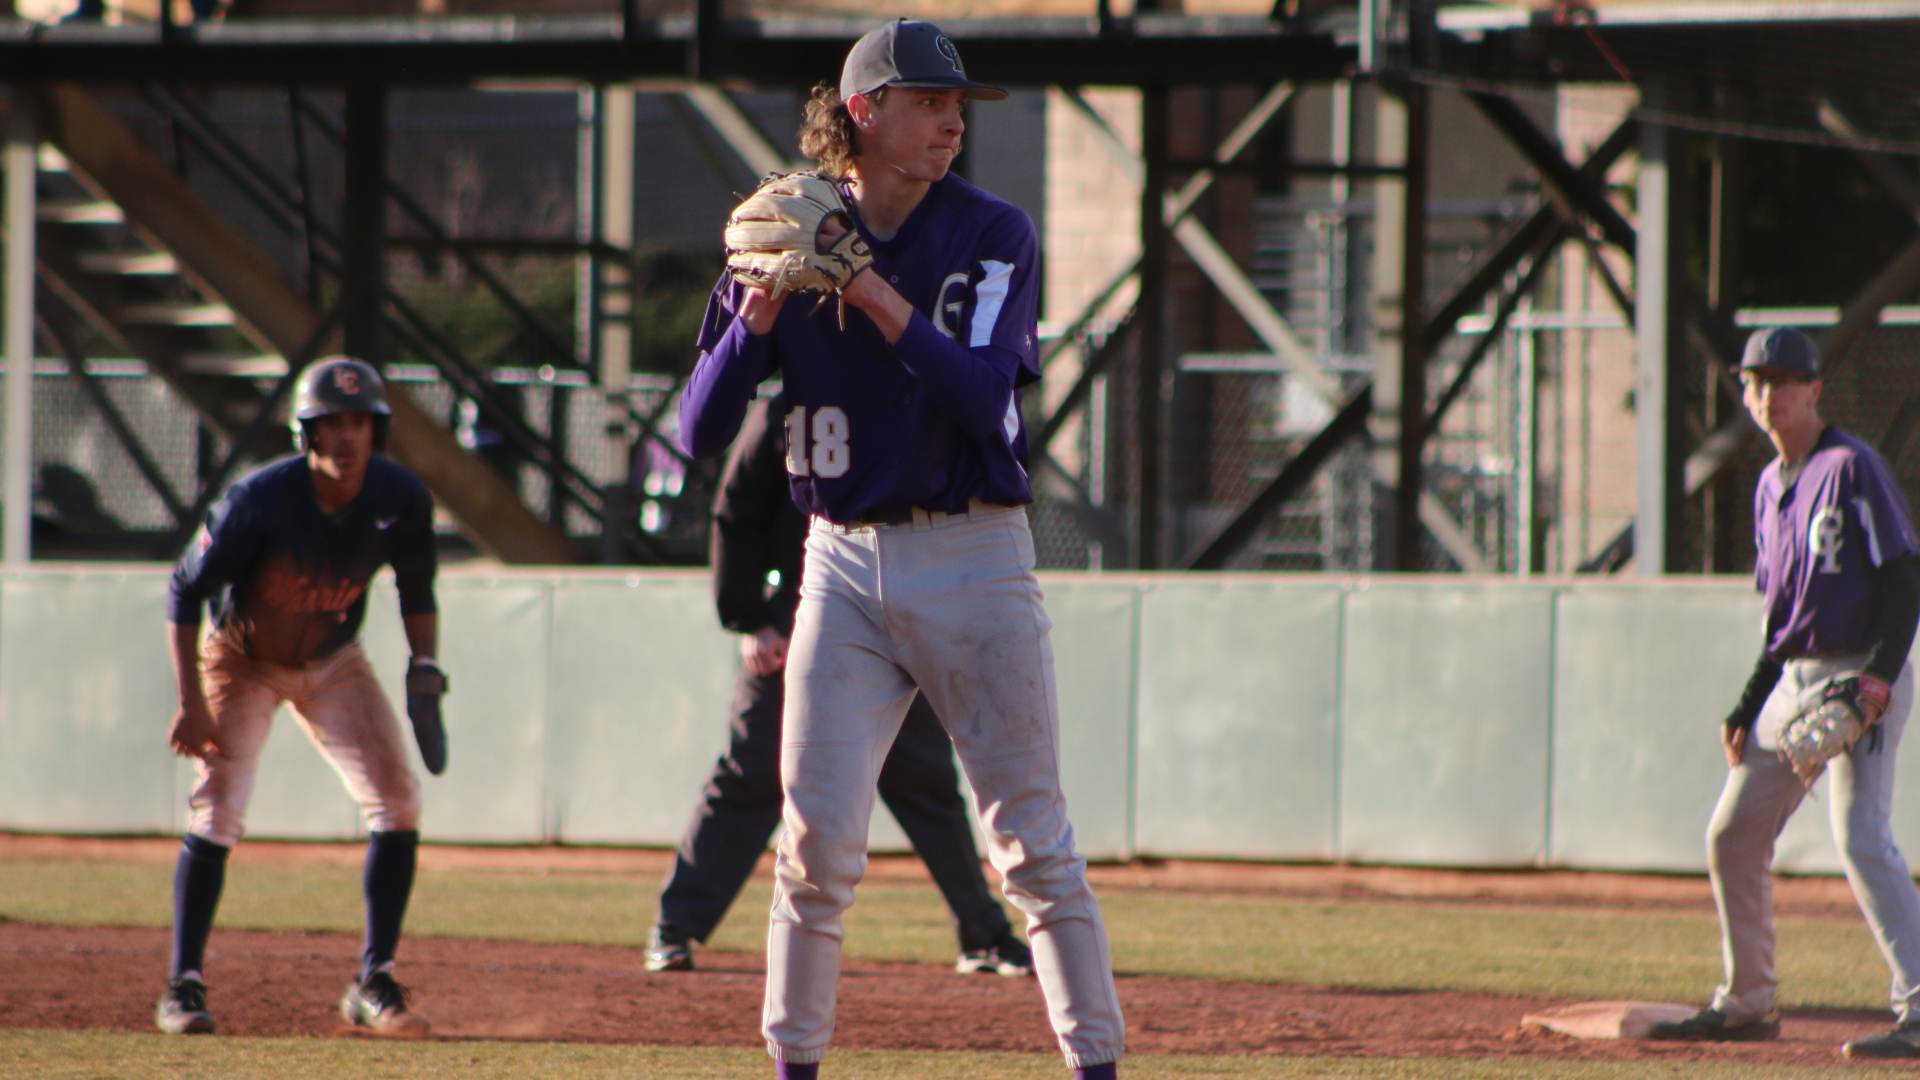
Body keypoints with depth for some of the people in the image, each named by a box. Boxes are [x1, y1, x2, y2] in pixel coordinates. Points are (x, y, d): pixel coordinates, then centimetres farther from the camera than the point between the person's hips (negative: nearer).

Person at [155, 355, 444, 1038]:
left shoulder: (400, 501, -19)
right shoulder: (258, 501, -30)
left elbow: (417, 591, 1)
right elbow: (186, 592, -19)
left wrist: (425, 663, -14)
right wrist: (191, 703, -22)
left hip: (333, 664, 3)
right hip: (242, 661, -3)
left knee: (397, 802, -10)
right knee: (216, 809, -16)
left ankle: (374, 983, -1)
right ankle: (183, 987, -8)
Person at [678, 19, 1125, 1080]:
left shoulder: (993, 236, -2)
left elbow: (983, 400, -16)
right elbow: (699, 430, -2)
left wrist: (879, 298, -22)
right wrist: (764, 307, -15)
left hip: (974, 562, -2)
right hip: (844, 564, 2)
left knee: (1034, 844, -3)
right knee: (815, 843, -1)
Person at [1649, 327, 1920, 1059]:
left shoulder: (1852, 468, -9)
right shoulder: (1770, 487, 16)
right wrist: (1747, 710, 17)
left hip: (1859, 678, -9)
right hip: (1795, 681, 9)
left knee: (1860, 837, -21)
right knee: (1732, 833, 12)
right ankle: (1747, 1004, 25)